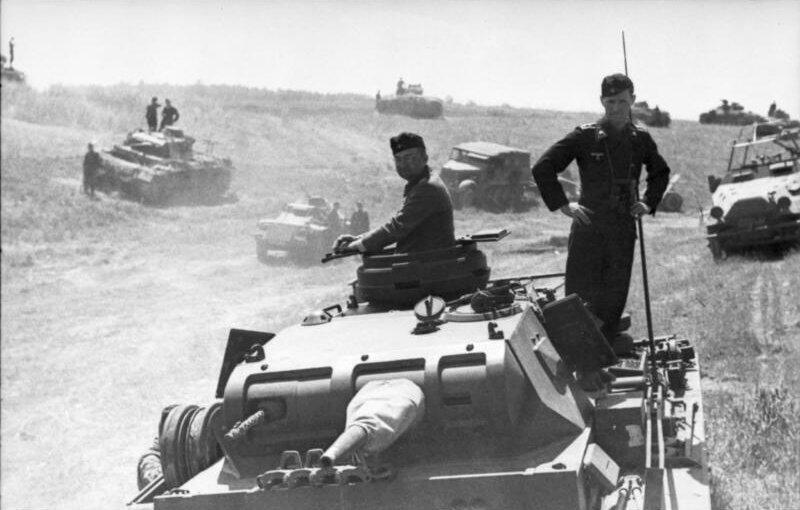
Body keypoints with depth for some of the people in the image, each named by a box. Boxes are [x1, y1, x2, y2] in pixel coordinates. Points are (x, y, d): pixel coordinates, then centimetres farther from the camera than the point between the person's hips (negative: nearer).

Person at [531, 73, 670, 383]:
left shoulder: (640, 139, 6)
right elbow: (542, 168, -7)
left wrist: (649, 203, 12)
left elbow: (661, 172, 26)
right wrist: (562, 205, -10)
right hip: (589, 226, -4)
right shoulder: (585, 136, -7)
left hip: (624, 227, 4)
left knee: (615, 295, 8)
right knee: (580, 294, -5)